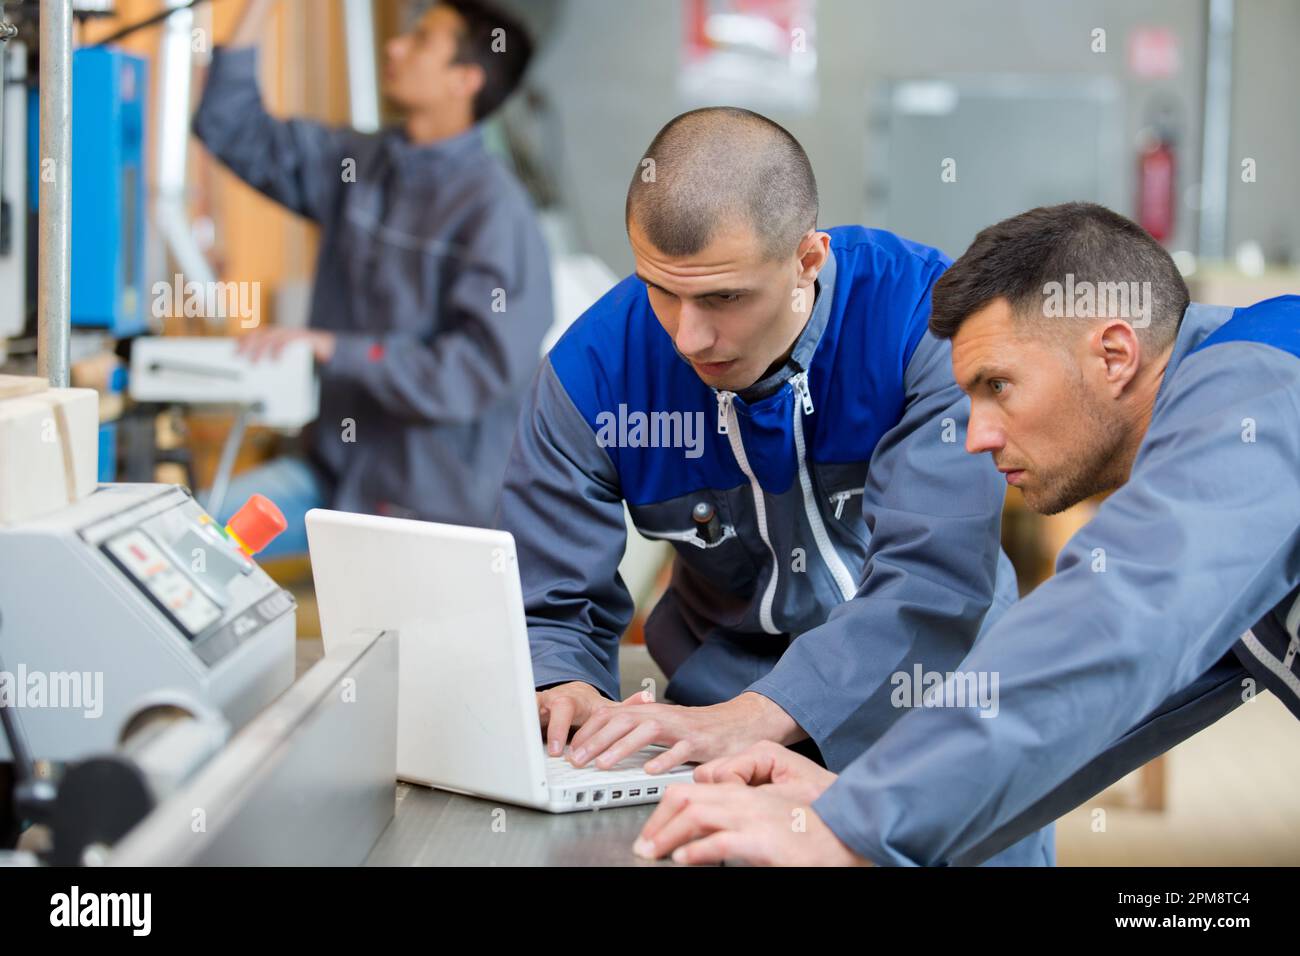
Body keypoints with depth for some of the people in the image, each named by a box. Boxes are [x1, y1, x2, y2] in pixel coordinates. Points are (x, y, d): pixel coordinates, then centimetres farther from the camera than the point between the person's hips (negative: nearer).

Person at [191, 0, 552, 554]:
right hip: (337, 465, 7)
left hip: (434, 501, -7)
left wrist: (334, 349, -26)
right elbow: (231, 129, 14)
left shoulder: (494, 208, -16)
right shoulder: (358, 164, 6)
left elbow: (482, 368, -22)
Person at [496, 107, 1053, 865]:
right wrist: (562, 696, -27)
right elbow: (553, 608, -3)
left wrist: (757, 716, -37)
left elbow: (937, 575, -25)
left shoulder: (927, 316, -17)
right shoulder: (593, 370, -10)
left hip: (937, 691, 0)